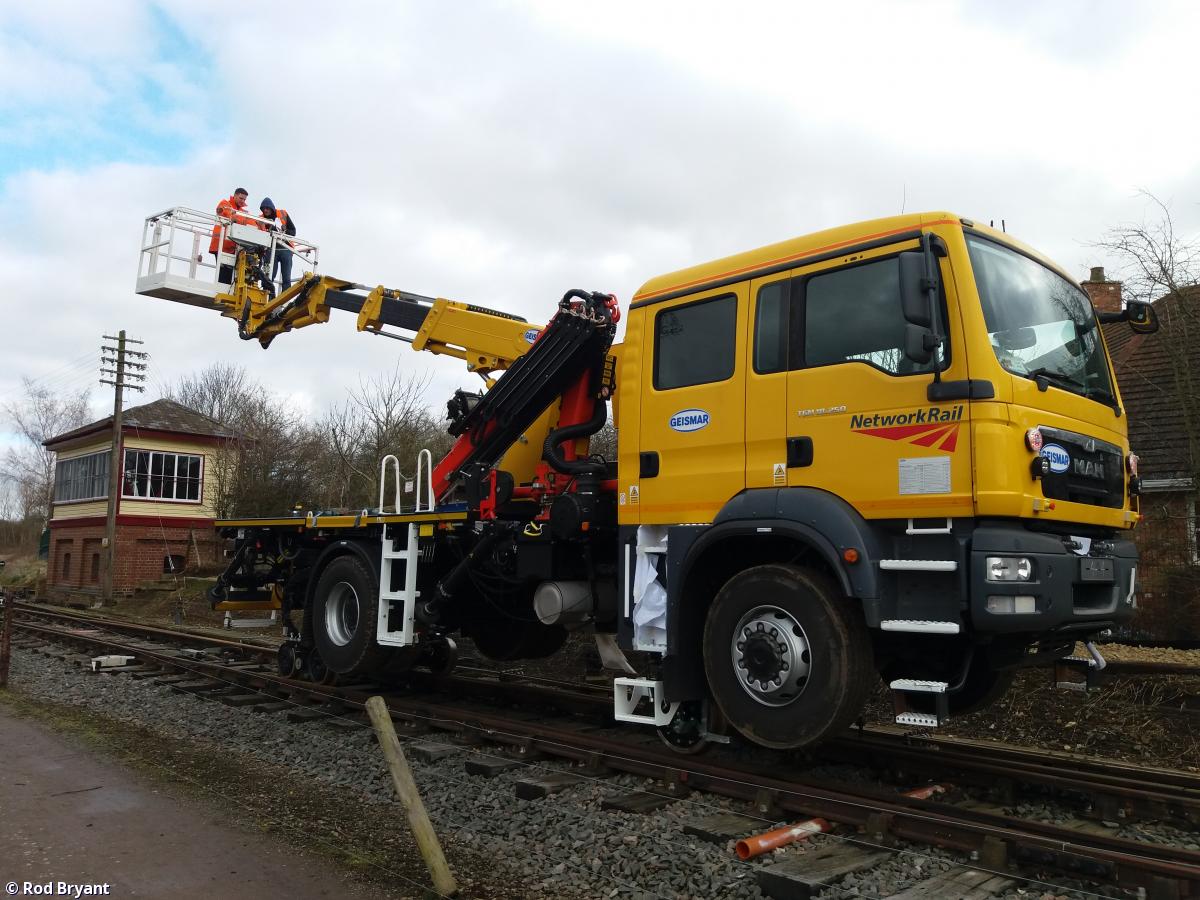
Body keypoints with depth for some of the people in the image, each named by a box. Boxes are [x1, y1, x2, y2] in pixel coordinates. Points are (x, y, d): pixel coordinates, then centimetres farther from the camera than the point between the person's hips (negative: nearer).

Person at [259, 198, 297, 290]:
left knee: (286, 279, -1)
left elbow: (293, 231, 5)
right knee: (269, 278, -5)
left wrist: (283, 234, -13)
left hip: (286, 249, 0)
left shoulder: (283, 214, 3)